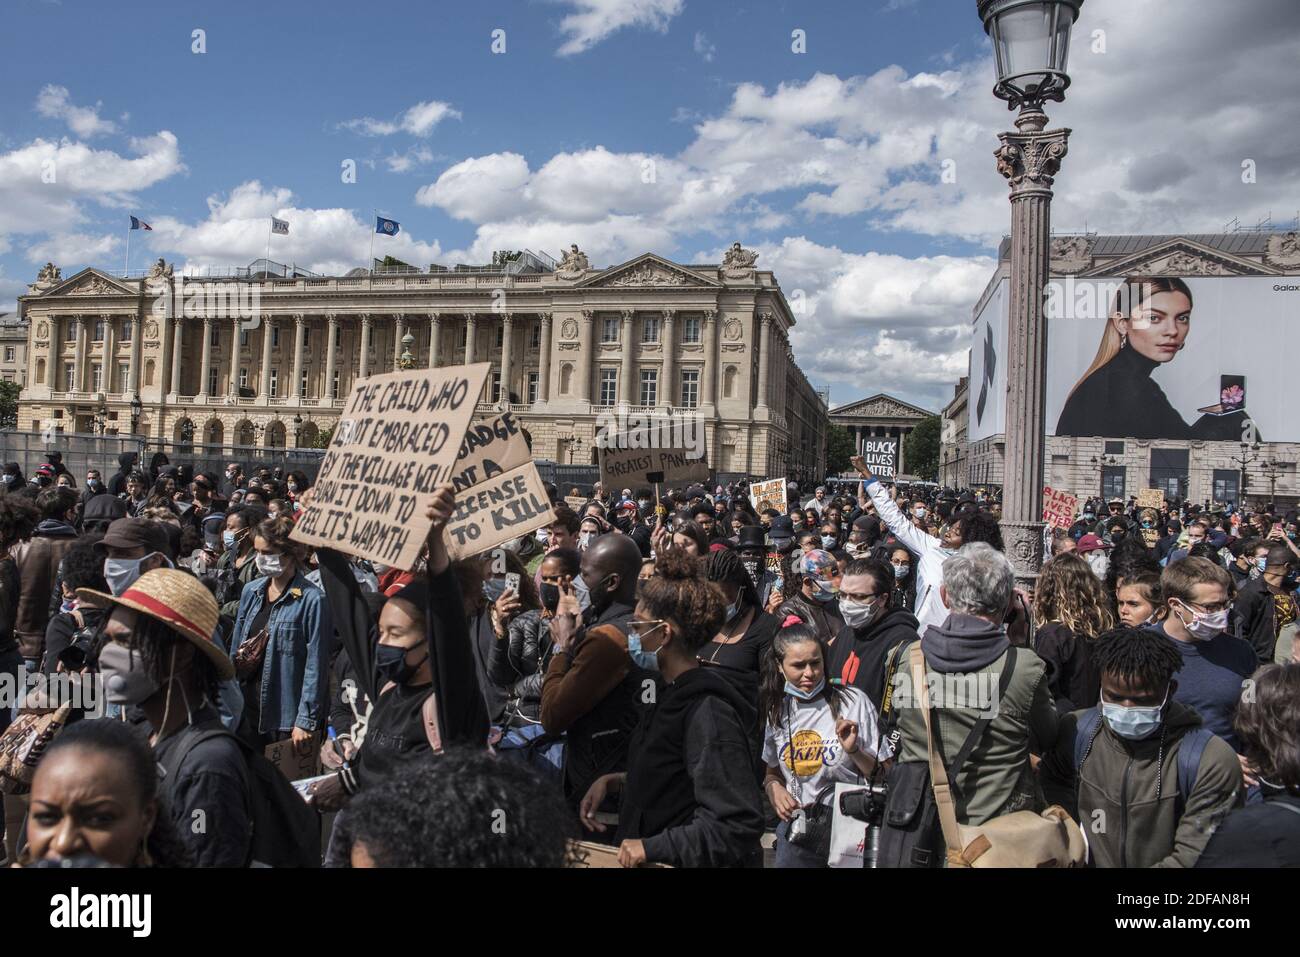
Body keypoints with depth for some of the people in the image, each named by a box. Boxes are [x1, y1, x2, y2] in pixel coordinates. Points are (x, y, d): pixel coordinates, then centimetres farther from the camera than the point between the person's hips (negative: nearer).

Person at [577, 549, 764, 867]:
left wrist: (651, 847, -23)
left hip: (682, 860, -8)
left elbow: (737, 826, -28)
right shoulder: (675, 696, 4)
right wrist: (614, 781, 5)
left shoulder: (708, 711, -25)